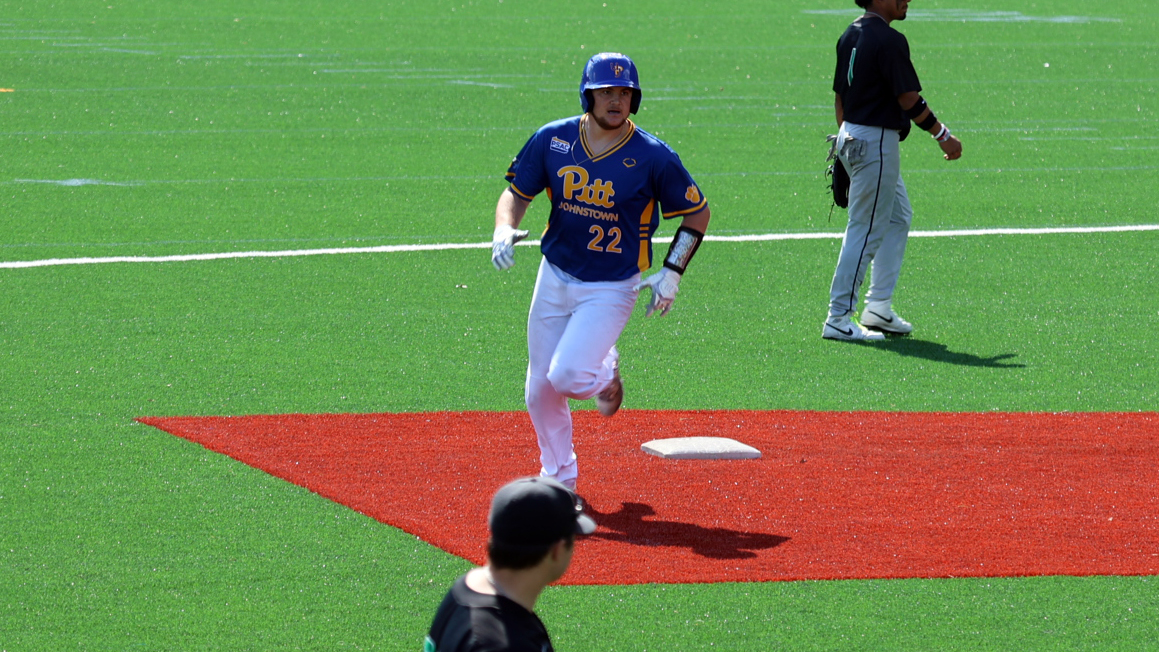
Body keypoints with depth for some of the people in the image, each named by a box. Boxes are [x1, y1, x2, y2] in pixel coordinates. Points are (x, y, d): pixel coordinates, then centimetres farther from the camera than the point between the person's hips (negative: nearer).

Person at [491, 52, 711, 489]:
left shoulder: (653, 157, -15)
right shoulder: (553, 140, -6)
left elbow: (698, 213, -3)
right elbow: (517, 192, 4)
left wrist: (672, 273, -11)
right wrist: (504, 228, -18)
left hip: (612, 288, -4)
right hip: (555, 277, 4)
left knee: (567, 375, -20)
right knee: (540, 390, 9)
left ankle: (604, 372, 17)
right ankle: (558, 476, 33)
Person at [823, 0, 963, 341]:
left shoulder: (850, 36, 10)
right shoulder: (889, 40, -18)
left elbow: (839, 93, 16)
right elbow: (909, 100, -19)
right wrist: (943, 135, -9)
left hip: (851, 137, 10)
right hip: (876, 142, -10)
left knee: (899, 217, 20)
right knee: (865, 231, -5)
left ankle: (879, 306, 21)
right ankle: (838, 319, -3)